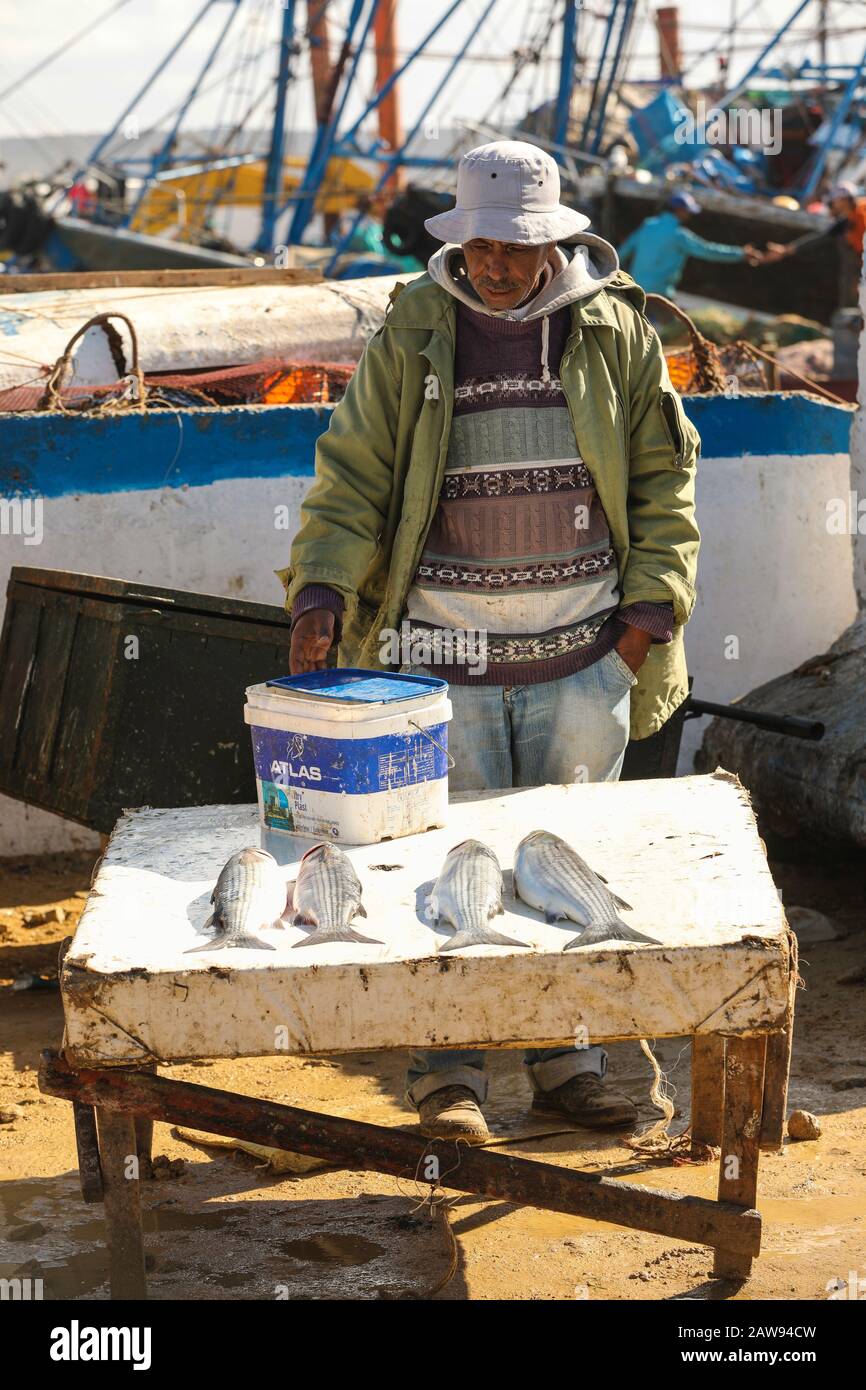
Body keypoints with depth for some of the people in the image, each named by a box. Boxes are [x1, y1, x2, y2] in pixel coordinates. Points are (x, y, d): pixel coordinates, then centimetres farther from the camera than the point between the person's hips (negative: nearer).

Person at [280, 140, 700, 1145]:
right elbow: (353, 469, 2)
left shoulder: (615, 330, 4)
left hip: (585, 653, 1)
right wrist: (323, 582, -12)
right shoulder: (411, 334, 1)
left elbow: (664, 471, 10)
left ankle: (566, 1061, 22)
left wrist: (656, 595, 0)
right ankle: (447, 1078, 11)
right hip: (446, 649, -1)